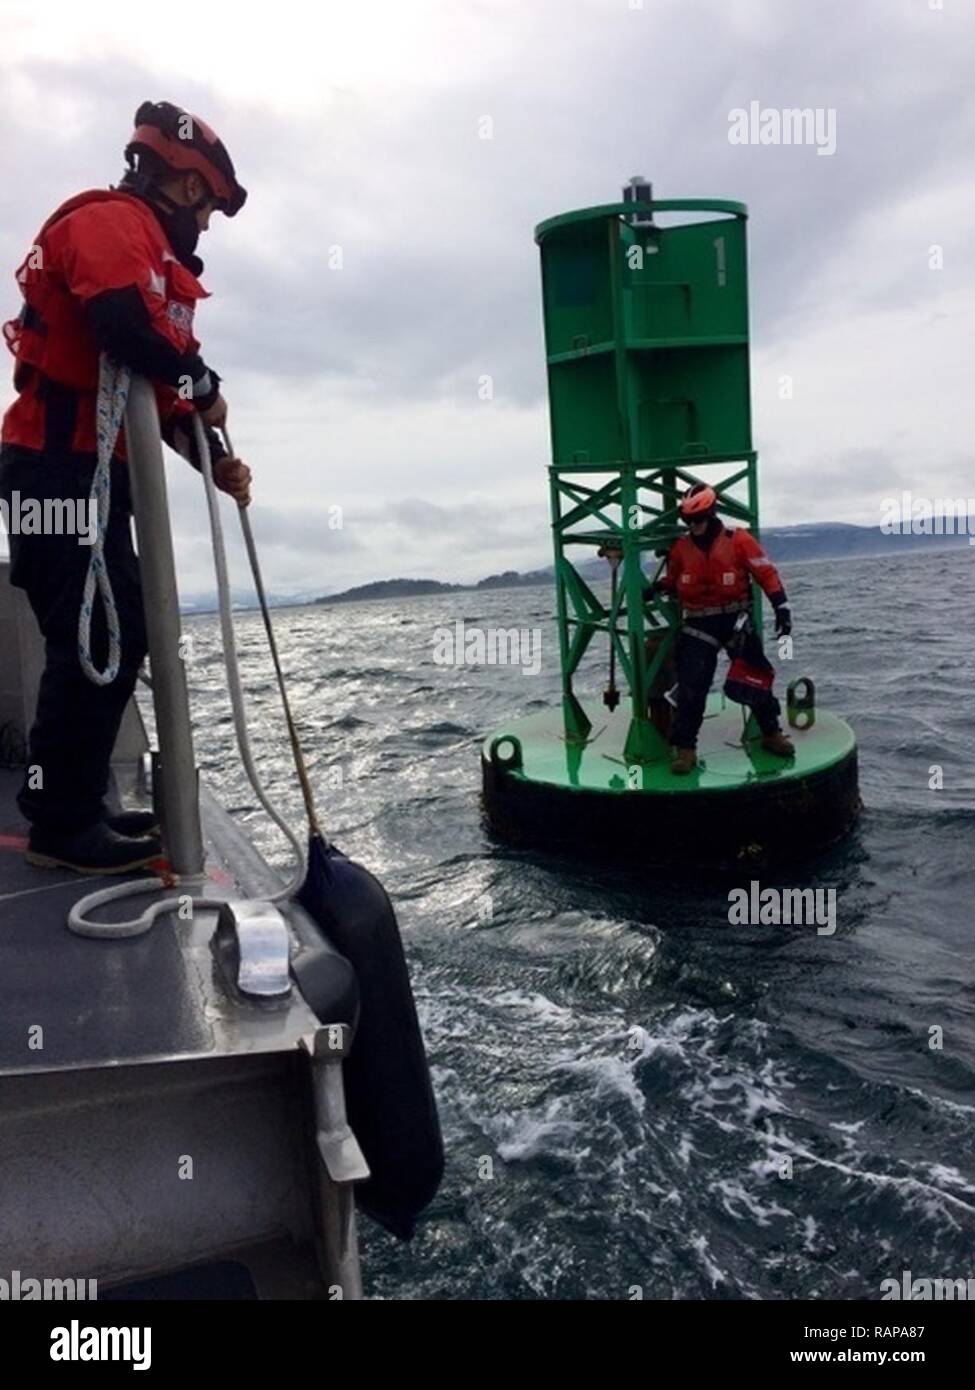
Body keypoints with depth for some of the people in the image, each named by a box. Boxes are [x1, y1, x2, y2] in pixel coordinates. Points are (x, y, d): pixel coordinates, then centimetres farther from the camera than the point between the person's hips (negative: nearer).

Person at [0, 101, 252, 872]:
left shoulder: (150, 252, 24)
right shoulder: (113, 222, -8)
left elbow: (161, 393, 20)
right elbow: (127, 327, -29)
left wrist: (214, 461, 7)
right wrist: (204, 383, -12)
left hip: (91, 475, 10)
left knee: (121, 636, 11)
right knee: (91, 641, -11)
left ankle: (78, 805, 19)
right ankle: (62, 824, -3)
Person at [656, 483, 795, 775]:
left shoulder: (738, 539, -7)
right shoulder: (680, 547, 3)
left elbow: (766, 573, -6)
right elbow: (671, 583, 18)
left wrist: (782, 608, -12)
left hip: (735, 620, -1)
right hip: (698, 625, 1)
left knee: (756, 676, 3)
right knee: (691, 687, -5)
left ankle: (771, 734, 23)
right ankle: (685, 748, 3)